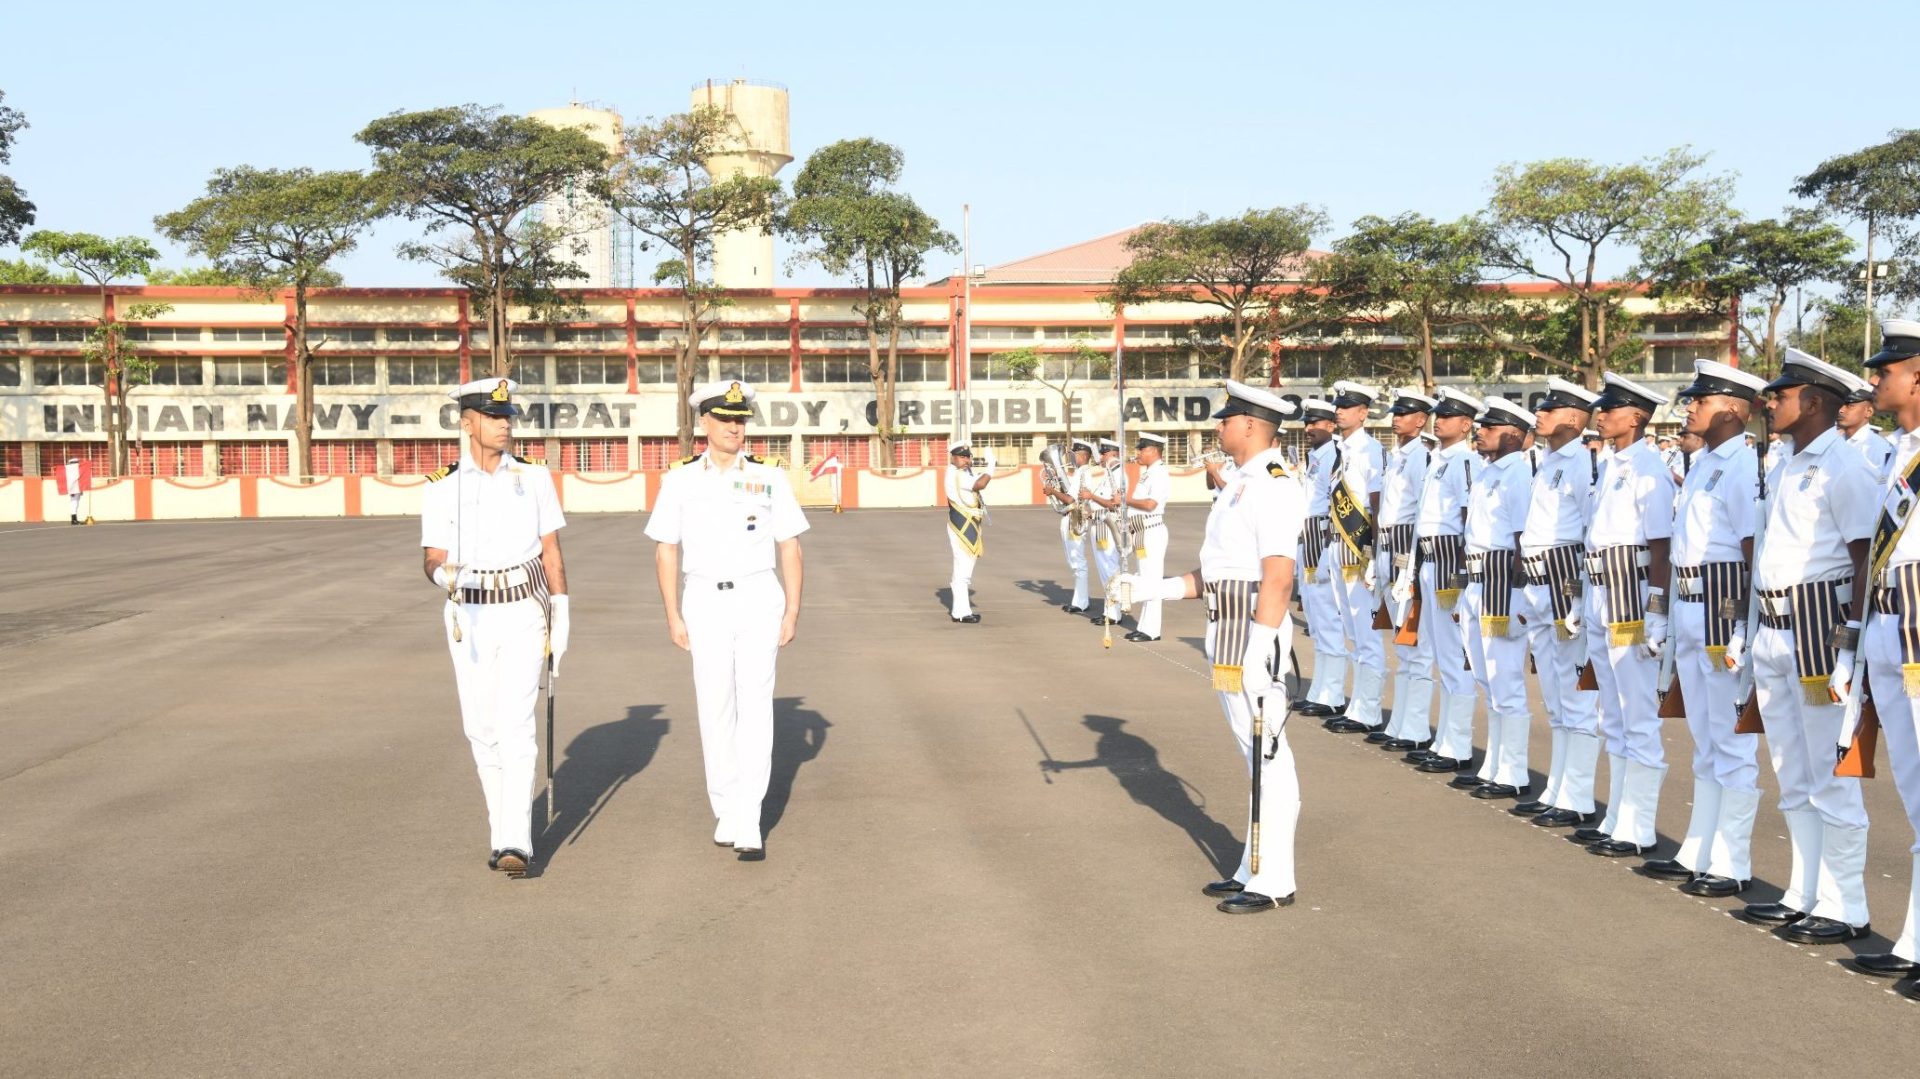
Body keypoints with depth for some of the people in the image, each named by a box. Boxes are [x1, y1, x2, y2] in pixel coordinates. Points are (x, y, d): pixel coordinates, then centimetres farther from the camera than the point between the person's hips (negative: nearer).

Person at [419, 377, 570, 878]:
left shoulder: (534, 478, 3)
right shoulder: (442, 489, 1)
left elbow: (551, 551, 6)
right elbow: (433, 560, 0)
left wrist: (561, 610, 1)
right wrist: (446, 574, -24)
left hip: (523, 613, -1)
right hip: (469, 615, 1)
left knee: (515, 726, -11)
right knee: (481, 729, 7)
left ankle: (515, 843, -14)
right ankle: (502, 827, 24)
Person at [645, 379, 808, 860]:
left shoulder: (769, 477, 2)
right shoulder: (680, 479, 2)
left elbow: (789, 549, 5)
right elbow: (666, 551, 4)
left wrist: (792, 611, 0)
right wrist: (673, 615, -1)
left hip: (758, 599, 0)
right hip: (705, 602, 1)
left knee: (755, 706, -7)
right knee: (715, 708, 4)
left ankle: (748, 823, -7)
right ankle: (725, 810, 19)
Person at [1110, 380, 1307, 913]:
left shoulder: (1274, 485, -15)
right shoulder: (1241, 484, 16)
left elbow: (1278, 577, -22)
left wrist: (1257, 655, -26)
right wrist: (1150, 588, 11)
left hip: (1253, 634, -10)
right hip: (1226, 631, 10)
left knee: (1266, 755, -2)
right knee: (1258, 754, 16)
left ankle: (1273, 881, 6)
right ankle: (1255, 870, 25)